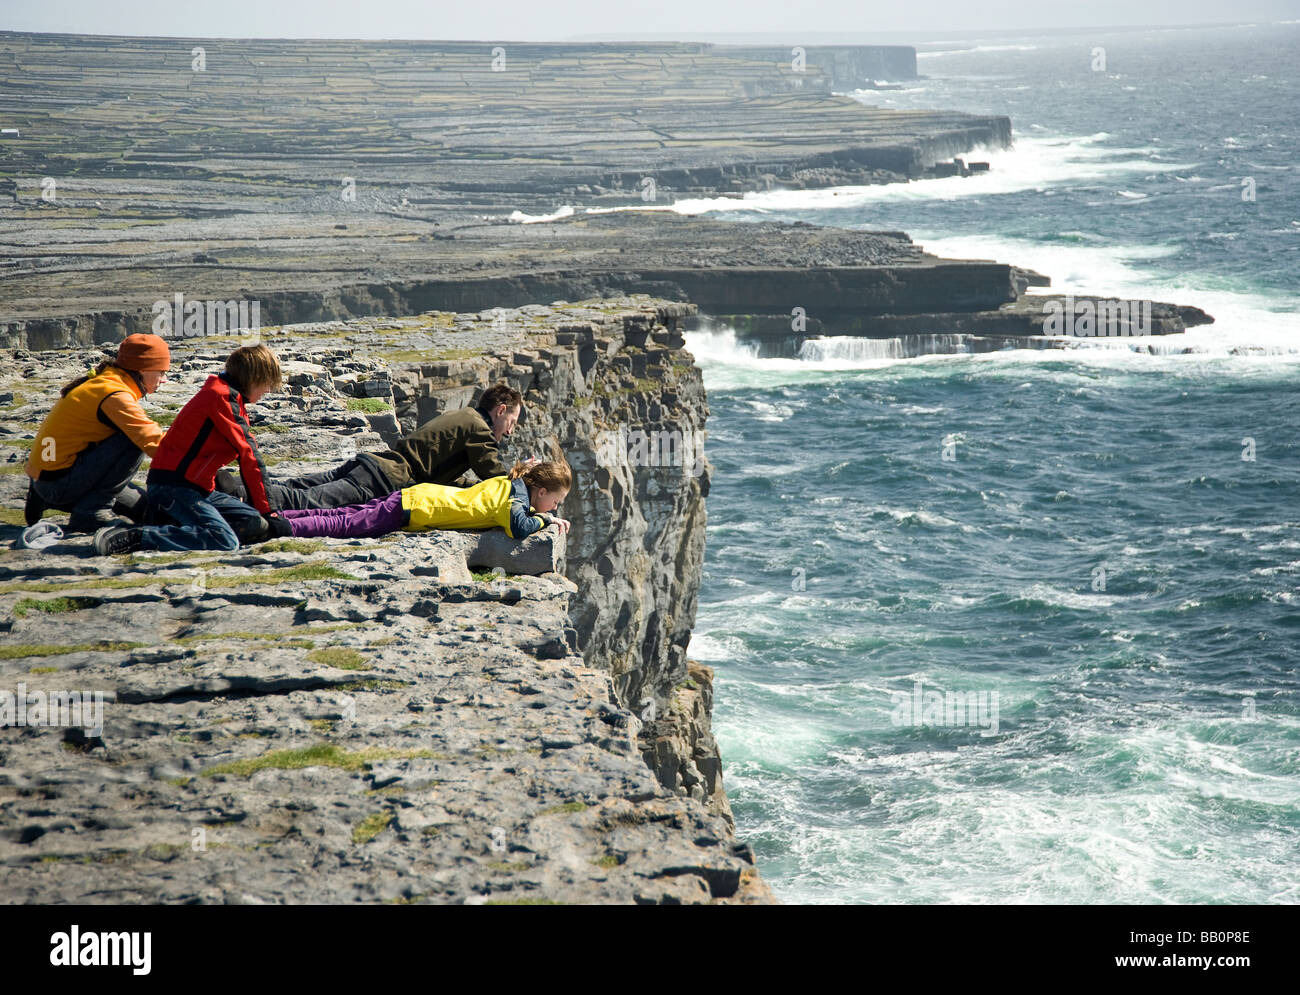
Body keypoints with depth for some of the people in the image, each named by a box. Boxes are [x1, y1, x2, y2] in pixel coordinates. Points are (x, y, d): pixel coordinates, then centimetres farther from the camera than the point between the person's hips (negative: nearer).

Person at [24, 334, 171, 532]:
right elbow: (151, 441, -25)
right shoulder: (114, 395, -18)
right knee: (133, 442, -20)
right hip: (60, 482, -10)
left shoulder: (101, 382, 13)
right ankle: (91, 512, -15)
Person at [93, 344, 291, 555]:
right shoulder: (221, 396, -11)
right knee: (225, 542, -29)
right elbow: (249, 456, -12)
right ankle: (134, 537, -28)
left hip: (196, 487, 10)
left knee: (254, 523, -5)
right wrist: (267, 511, -9)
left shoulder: (232, 399, 21)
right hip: (172, 486, -10)